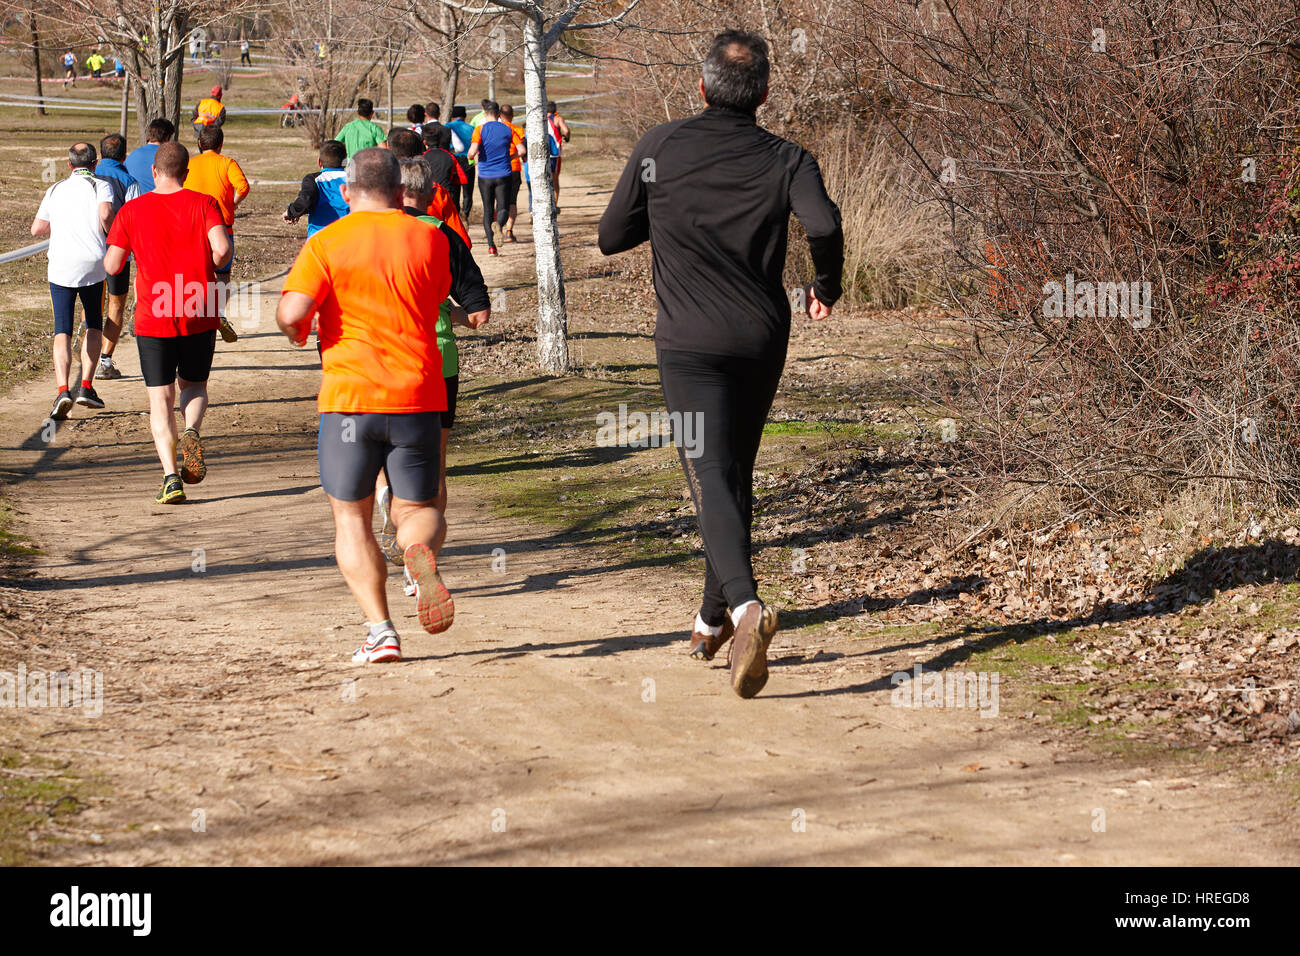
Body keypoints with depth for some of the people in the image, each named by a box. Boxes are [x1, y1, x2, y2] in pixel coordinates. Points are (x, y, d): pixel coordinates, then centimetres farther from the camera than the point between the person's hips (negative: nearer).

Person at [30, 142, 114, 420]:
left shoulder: (55, 190, 14)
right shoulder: (101, 186, 3)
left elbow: (37, 229, 13)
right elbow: (105, 213, -17)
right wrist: (109, 232, 2)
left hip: (60, 265, 1)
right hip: (92, 265, -1)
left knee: (62, 331, -2)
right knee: (93, 326, 18)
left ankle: (63, 389, -22)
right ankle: (86, 387, 10)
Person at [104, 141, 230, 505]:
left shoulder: (132, 210, -1)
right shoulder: (203, 204, -2)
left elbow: (112, 266, -2)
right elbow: (222, 248, -16)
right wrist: (209, 268, 5)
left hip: (154, 318, -1)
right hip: (199, 316, 1)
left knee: (161, 398, 5)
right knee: (194, 386, 20)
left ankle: (171, 477, -8)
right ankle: (191, 431, -12)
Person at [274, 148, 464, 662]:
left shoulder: (326, 244, -3)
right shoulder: (429, 239, 5)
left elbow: (292, 311, -14)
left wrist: (293, 328, 8)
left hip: (350, 395, -2)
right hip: (418, 395, 2)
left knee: (351, 518, 11)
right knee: (419, 509, 13)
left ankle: (380, 631, -2)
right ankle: (420, 553, -24)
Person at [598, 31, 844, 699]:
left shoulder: (658, 148, -2)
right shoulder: (785, 159, -2)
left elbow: (611, 237, 5)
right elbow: (825, 225, -20)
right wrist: (826, 288, -1)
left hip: (689, 343, -2)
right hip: (761, 342, 2)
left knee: (711, 476, -11)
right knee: (736, 472, 19)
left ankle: (744, 605, -35)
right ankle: (714, 619, 28)